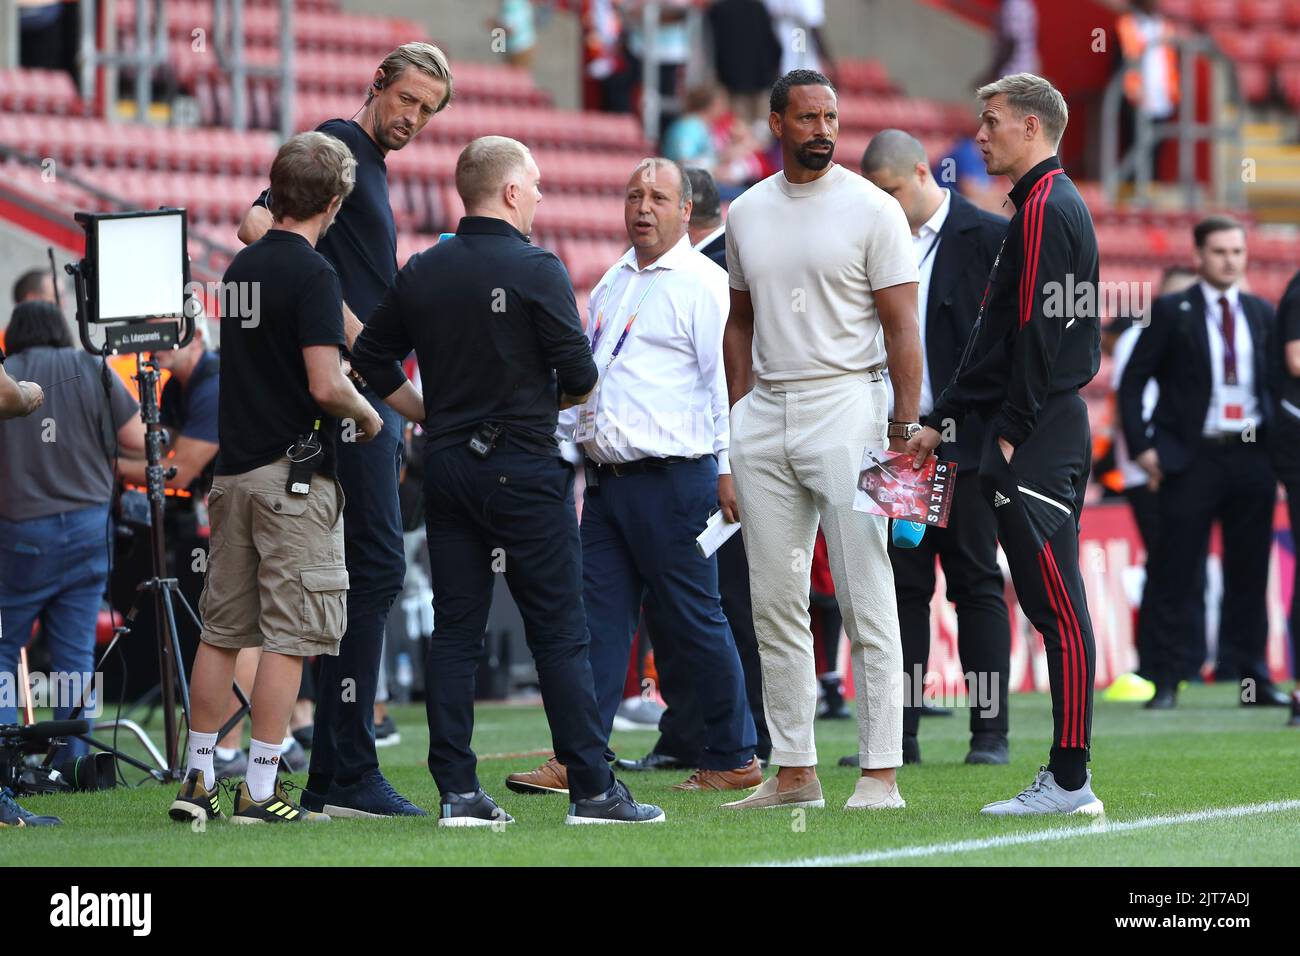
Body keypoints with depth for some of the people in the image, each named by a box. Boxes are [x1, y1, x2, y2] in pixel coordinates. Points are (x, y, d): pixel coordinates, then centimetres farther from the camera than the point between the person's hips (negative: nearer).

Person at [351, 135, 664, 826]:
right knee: (559, 633, -2)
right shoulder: (535, 270, -10)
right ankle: (591, 788, -2)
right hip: (524, 464, -5)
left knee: (454, 632, 6)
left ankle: (457, 791, 2)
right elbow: (580, 373, -12)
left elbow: (371, 359, 11)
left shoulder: (421, 272, 7)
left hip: (446, 461, 5)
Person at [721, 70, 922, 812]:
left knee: (866, 598, -7)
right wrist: (739, 418, 11)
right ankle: (795, 772, 11)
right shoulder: (747, 213, 12)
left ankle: (882, 772, -7)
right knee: (775, 602, 6)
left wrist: (903, 430, -12)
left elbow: (902, 328, -5)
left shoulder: (871, 209, -3)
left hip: (845, 406, -5)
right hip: (764, 414, 5)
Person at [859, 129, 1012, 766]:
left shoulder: (987, 237, -4)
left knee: (976, 583, 0)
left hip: (964, 442, -5)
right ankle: (899, 733, 5)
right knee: (903, 587, 4)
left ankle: (990, 732, 2)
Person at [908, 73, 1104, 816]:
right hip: (1051, 429, 10)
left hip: (1038, 441, -10)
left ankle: (1069, 781, -10)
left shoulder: (1046, 209, -11)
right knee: (1053, 605, 9)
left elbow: (1037, 332, -18)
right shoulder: (1047, 206, 21)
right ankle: (1068, 775, 10)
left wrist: (1012, 432, -18)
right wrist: (942, 420, 24)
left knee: (1057, 607, -10)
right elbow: (999, 338, 24)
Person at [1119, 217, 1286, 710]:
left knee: (1250, 573, 6)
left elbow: (1276, 381, 16)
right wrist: (1141, 446, -7)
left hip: (1252, 455, 4)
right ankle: (1166, 680, 0)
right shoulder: (1171, 312, 1)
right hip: (1192, 458, -3)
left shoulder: (1261, 314, 12)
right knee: (1174, 573, -4)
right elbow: (1132, 382, 1)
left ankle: (1252, 677, 12)